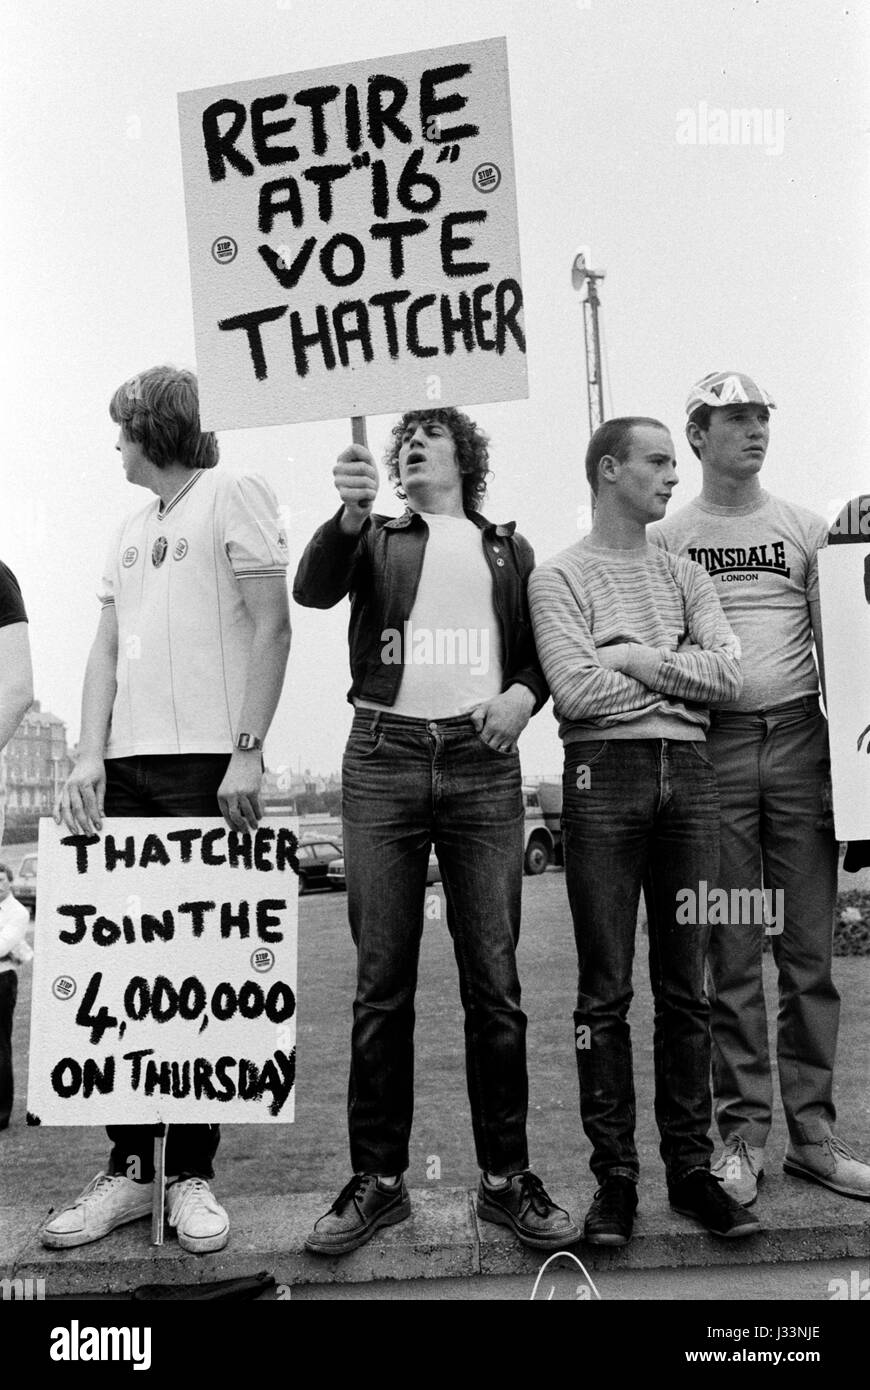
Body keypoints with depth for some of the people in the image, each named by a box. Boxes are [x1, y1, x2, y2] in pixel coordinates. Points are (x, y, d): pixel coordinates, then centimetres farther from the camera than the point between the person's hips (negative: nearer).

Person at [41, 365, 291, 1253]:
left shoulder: (233, 495, 2)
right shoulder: (131, 529, 22)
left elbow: (271, 628, -6)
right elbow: (107, 649, 16)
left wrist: (248, 752, -14)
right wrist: (90, 754, 2)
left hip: (206, 764, -6)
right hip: (128, 766, 6)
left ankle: (191, 1171, 9)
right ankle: (128, 1165, 13)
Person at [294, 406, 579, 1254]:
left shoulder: (507, 550, 20)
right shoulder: (376, 540, 15)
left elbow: (541, 649, 21)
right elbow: (312, 590, -5)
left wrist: (522, 692, -1)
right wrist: (351, 514, -23)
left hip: (481, 762, 1)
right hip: (383, 757, 0)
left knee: (494, 982, -1)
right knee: (381, 983, 1)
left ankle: (505, 1176, 12)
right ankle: (378, 1177, 12)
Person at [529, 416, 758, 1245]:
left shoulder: (683, 575, 17)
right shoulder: (560, 576, 4)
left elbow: (729, 674, 3)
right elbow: (575, 689, -11)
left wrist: (638, 659, -6)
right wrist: (678, 671, 0)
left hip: (687, 774, 4)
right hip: (604, 776, -4)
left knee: (684, 986, 9)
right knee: (606, 990, 2)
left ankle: (690, 1169, 20)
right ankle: (614, 1177, 13)